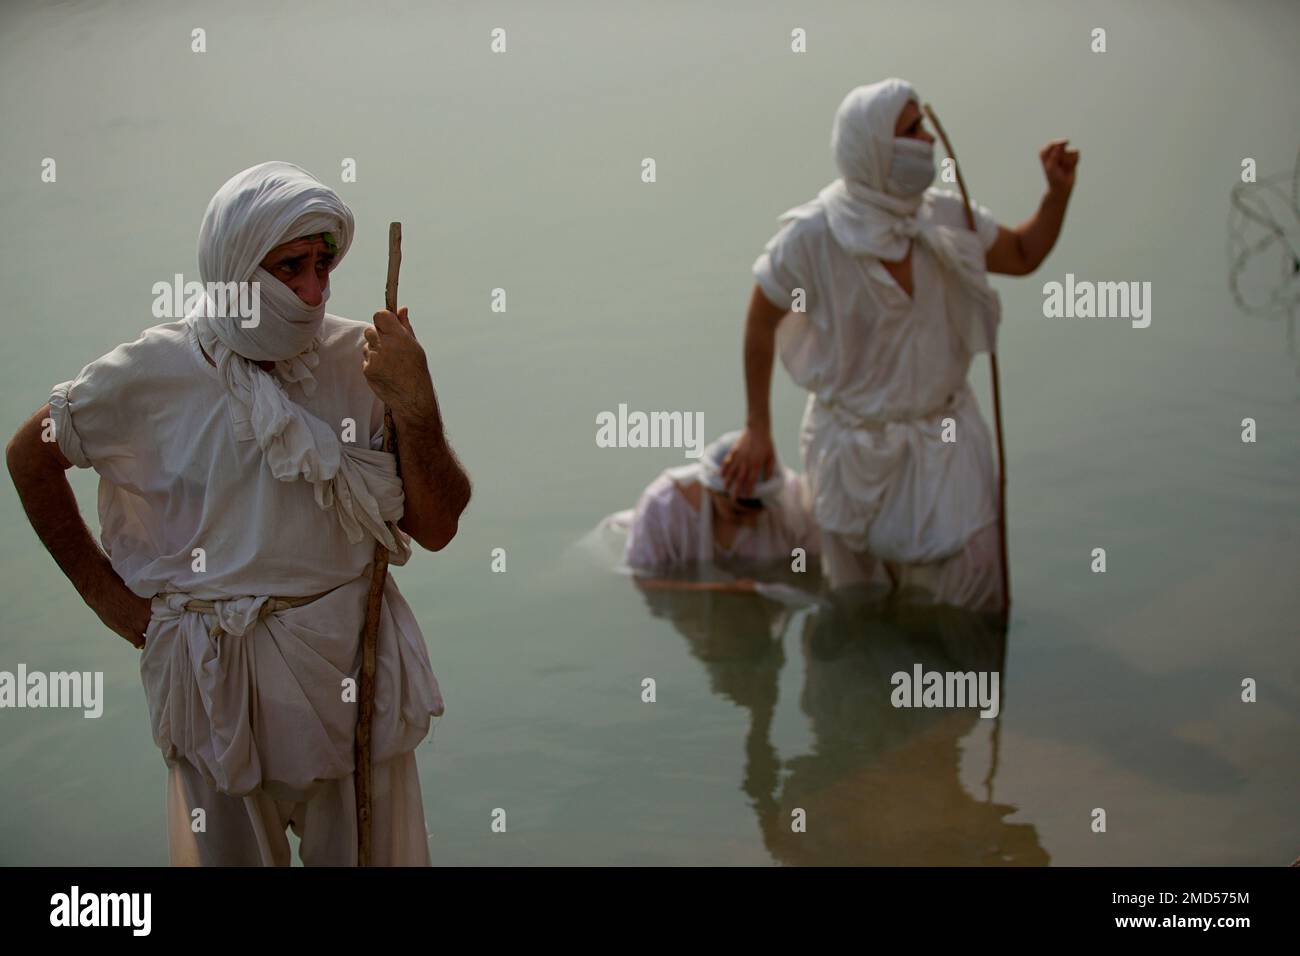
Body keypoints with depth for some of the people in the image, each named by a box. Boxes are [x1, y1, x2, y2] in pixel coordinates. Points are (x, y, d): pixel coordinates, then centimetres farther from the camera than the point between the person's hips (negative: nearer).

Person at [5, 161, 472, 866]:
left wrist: (415, 406, -21)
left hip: (352, 669, 1)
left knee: (372, 853, 13)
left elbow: (435, 529, -6)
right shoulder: (153, 371, -8)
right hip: (216, 670, -1)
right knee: (233, 853, 16)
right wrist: (103, 592, 5)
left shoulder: (359, 358, -7)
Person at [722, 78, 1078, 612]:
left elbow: (1023, 255, 11)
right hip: (855, 443, -3)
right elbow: (761, 323, -5)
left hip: (943, 436, 3)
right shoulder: (812, 235, -17)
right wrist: (758, 428, -1)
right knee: (861, 616, 11)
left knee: (971, 577, -6)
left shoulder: (944, 219, -5)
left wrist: (1059, 190, -5)